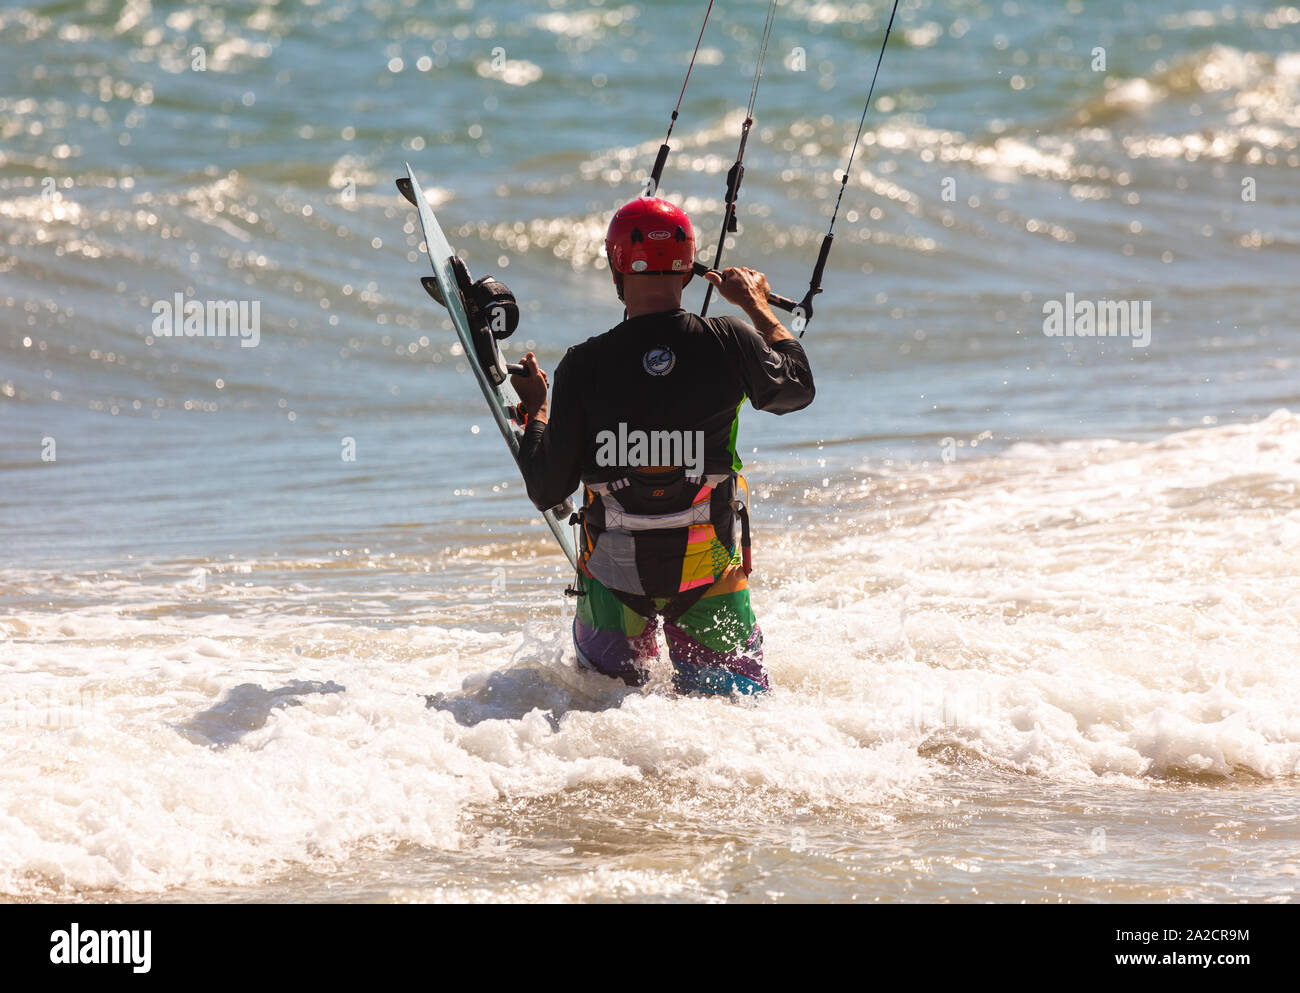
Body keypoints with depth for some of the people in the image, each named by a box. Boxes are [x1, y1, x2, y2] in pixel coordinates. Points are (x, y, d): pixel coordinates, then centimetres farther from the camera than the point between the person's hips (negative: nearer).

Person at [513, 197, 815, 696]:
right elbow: (797, 388, 12)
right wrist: (756, 307, 24)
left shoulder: (584, 365, -13)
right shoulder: (730, 343, -11)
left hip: (615, 574, 0)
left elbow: (547, 492, -7)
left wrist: (536, 410, 9)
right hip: (710, 574, 0)